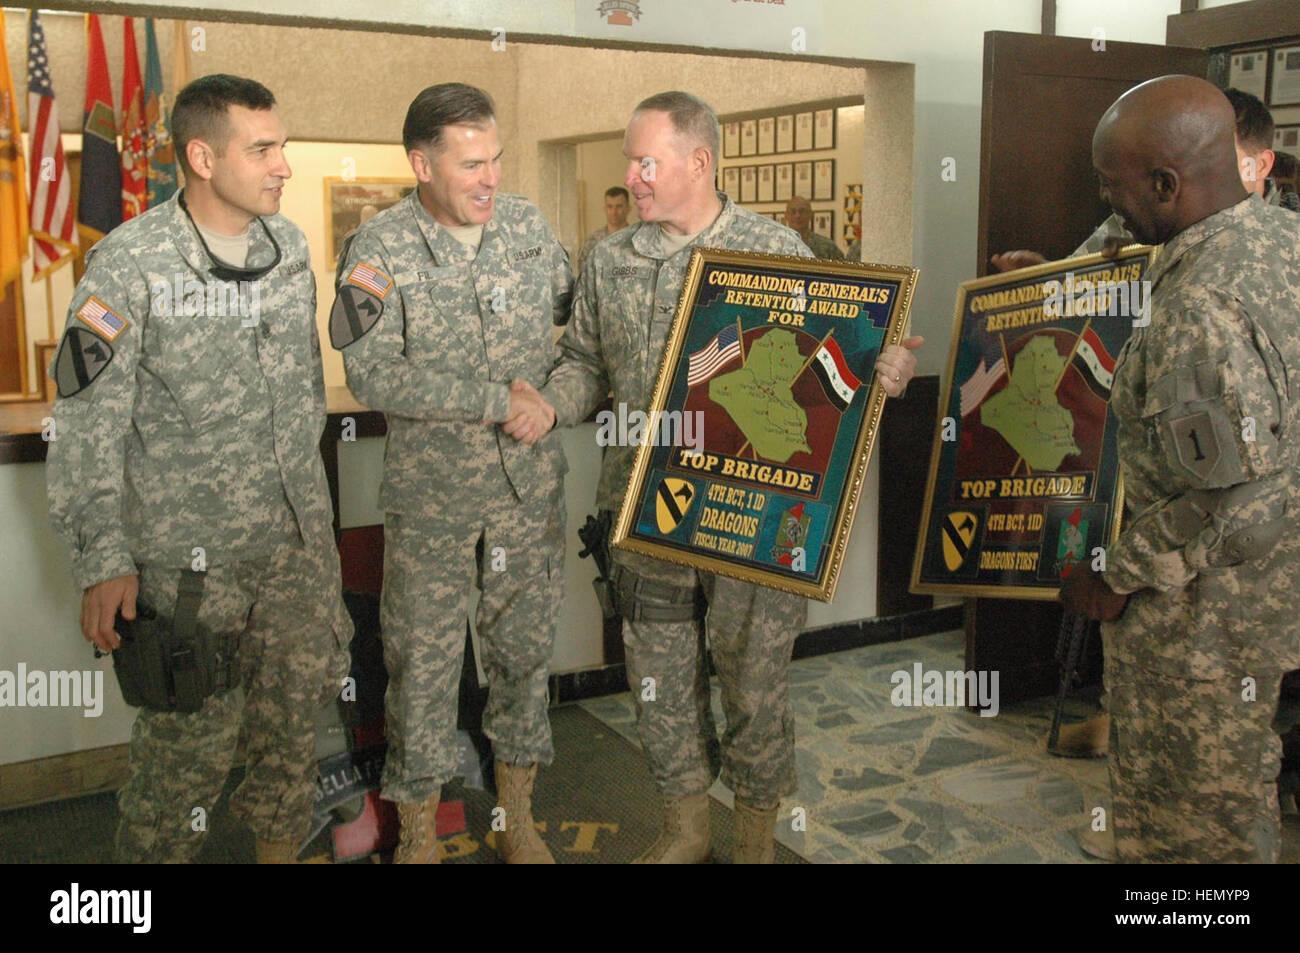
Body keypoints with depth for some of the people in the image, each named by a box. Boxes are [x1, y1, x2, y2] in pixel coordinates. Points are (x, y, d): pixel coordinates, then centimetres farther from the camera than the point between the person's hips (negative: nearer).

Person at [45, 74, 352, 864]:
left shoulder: (290, 244, 5)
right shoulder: (130, 263, -12)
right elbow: (88, 423, -12)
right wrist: (104, 560, -16)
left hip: (297, 539, 5)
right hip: (188, 553, -5)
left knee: (296, 719, 14)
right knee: (190, 744, 1)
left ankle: (281, 846, 35)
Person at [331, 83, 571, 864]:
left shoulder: (530, 224, 2)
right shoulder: (380, 249, -10)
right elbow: (374, 375, -20)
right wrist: (501, 400, -21)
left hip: (532, 485, 3)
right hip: (431, 495, -3)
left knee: (525, 645, 14)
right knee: (424, 656, 8)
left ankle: (518, 812, 33)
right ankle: (419, 828, 27)